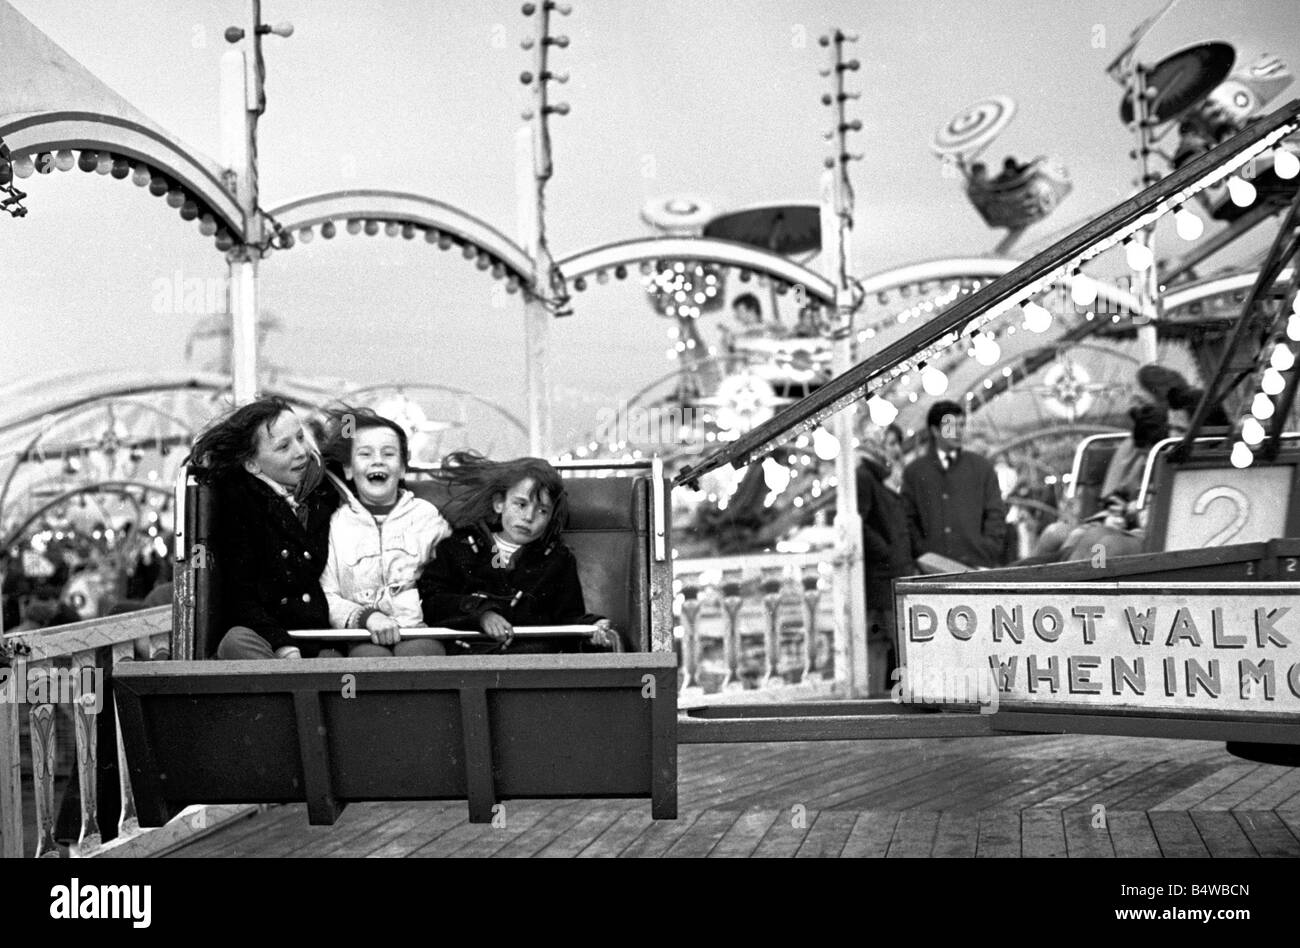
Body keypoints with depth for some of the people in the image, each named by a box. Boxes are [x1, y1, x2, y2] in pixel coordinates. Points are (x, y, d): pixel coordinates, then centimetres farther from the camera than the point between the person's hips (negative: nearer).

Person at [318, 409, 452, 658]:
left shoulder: (428, 515, 20)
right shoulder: (336, 523, 15)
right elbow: (324, 597, 5)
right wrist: (366, 617, -14)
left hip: (421, 632, 1)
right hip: (362, 639, 0)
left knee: (416, 651, -35)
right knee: (370, 656, -35)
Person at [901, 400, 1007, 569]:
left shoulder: (981, 468, 13)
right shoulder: (913, 472, 11)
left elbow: (996, 514, 10)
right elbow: (909, 520, 9)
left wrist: (987, 553, -2)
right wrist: (923, 553, -4)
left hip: (977, 566, 1)